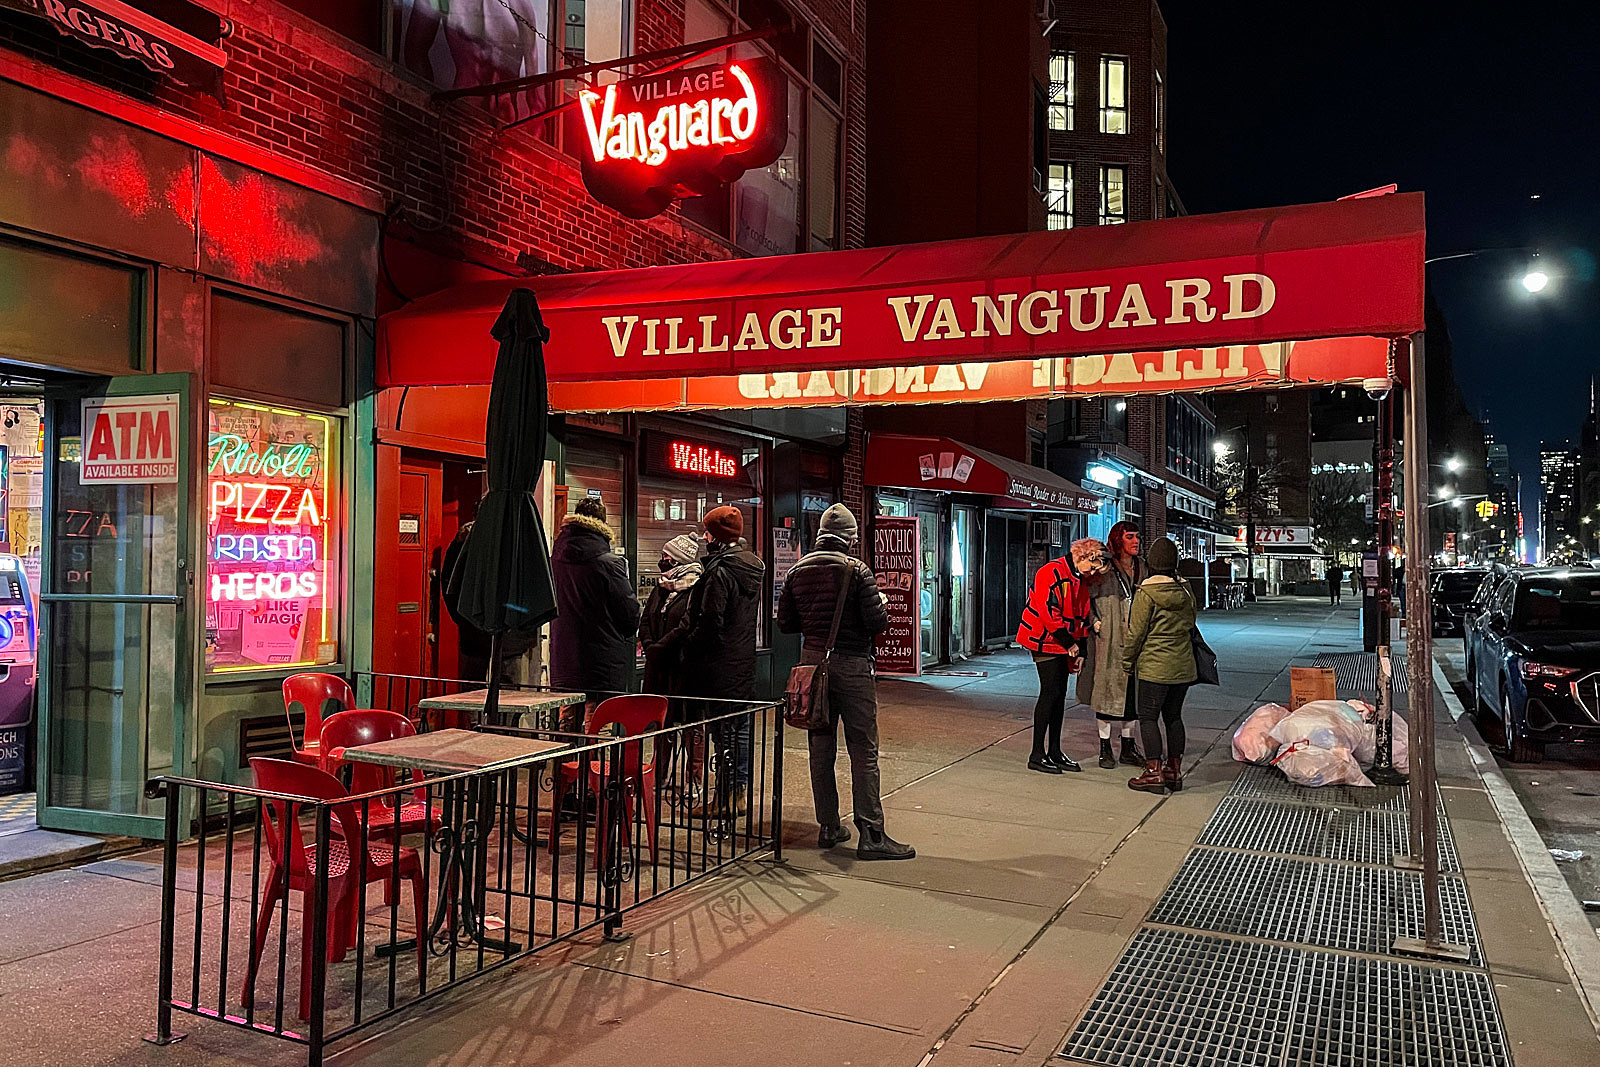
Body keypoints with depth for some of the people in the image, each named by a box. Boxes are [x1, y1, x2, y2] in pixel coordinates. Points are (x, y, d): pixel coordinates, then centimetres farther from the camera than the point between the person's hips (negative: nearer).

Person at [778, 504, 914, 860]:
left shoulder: (796, 572, 6)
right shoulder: (856, 570, -10)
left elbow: (785, 623, 10)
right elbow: (877, 622, -14)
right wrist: (881, 605, 6)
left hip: (812, 663, 5)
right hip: (851, 666, -5)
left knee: (820, 749, 11)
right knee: (864, 751, -2)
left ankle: (829, 827, 17)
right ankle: (870, 834, -3)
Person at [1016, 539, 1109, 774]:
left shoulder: (1082, 579, 11)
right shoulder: (1052, 573, -17)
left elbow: (1082, 616, 17)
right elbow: (1048, 613, -22)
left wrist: (1080, 651, 11)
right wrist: (1070, 643, -15)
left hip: (1066, 644, 9)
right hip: (1045, 641, -9)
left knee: (1060, 694, 9)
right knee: (1050, 692, -11)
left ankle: (1054, 751, 17)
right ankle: (1037, 755, -6)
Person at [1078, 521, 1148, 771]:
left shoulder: (1141, 567, 14)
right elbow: (1087, 595, -4)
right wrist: (1095, 621, -15)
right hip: (1109, 638, -5)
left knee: (1132, 691, 9)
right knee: (1107, 689, -1)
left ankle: (1128, 747, 19)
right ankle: (1105, 748, 8)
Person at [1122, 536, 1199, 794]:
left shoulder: (1146, 594, -13)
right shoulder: (1186, 593, 6)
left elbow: (1136, 632, -10)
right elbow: (1190, 628, 16)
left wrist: (1128, 661, 1)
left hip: (1154, 667, -6)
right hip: (1183, 666, 6)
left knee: (1148, 717, 1)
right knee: (1173, 716, 14)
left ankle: (1154, 773, -1)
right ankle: (1174, 771, 19)